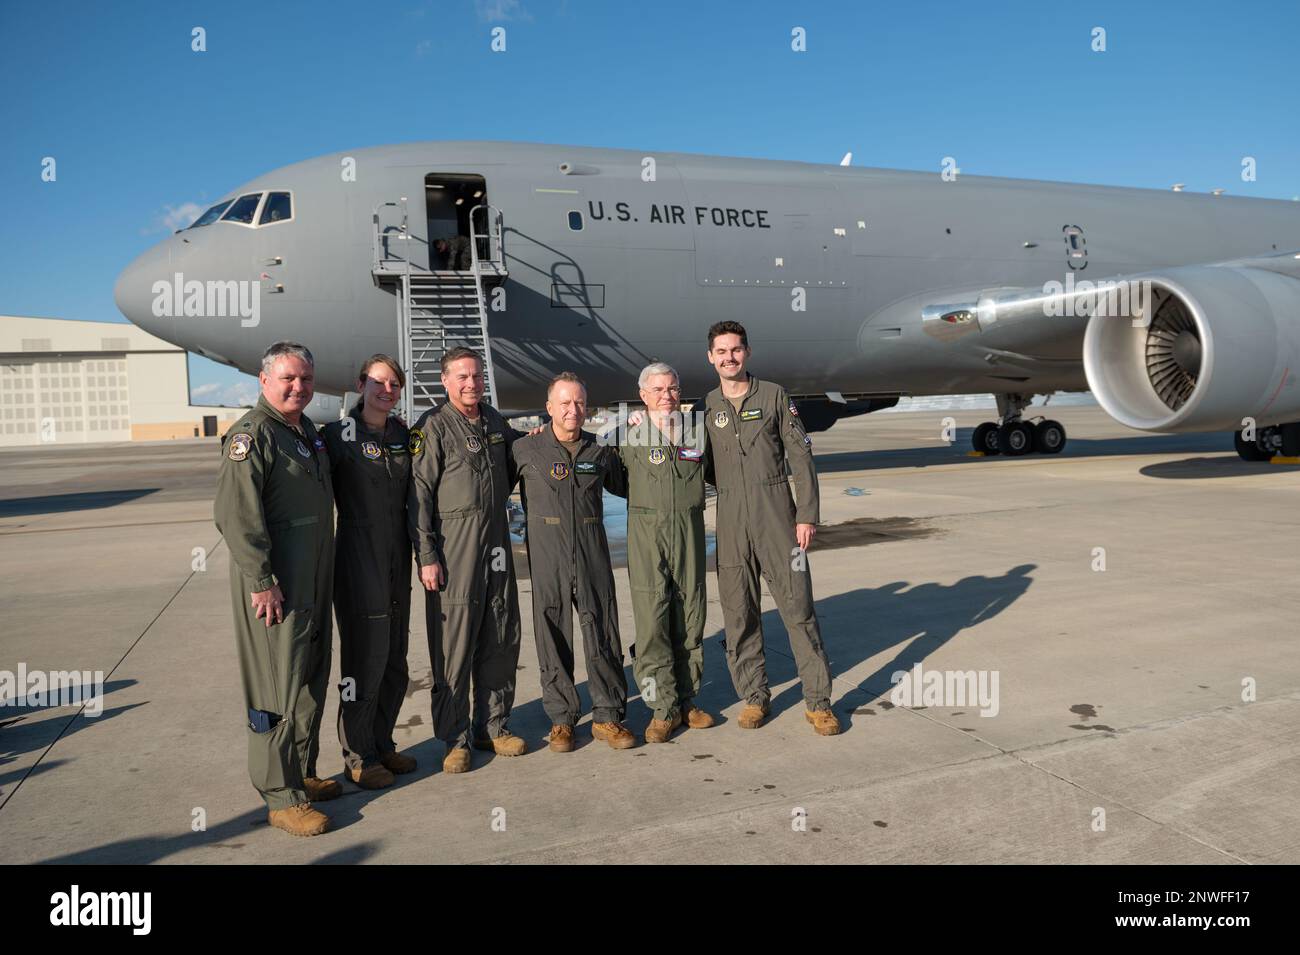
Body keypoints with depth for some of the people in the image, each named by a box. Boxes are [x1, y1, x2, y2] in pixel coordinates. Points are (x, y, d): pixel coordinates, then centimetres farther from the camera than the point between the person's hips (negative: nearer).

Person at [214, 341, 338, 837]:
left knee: (312, 681, 17)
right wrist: (260, 582, -22)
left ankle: (303, 773, 31)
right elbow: (236, 515, -20)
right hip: (274, 584, -9)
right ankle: (281, 797, 8)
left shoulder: (307, 431, 14)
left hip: (314, 581, 9)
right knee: (279, 689, -2)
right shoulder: (251, 434, -13)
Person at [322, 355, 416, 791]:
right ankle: (358, 756, 16)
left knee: (395, 662, 13)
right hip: (358, 562, -6)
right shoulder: (338, 434, -7)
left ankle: (382, 745, 29)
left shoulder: (403, 436, 9)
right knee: (363, 661, 0)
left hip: (397, 562, 6)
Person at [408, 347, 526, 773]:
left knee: (501, 638, 11)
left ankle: (493, 726, 25)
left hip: (496, 541, 7)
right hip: (453, 548, -6)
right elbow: (419, 495, -11)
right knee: (454, 643, -1)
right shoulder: (433, 427, -7)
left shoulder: (494, 419, 13)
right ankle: (454, 738, 12)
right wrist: (426, 556, -15)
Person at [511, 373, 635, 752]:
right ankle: (561, 718, 18)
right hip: (547, 559, -1)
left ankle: (608, 716, 16)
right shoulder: (525, 450, 1)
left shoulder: (600, 450, 9)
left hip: (593, 556, 2)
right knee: (553, 639, 5)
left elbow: (624, 486, 25)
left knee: (603, 636, 3)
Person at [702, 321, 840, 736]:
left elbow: (800, 456, 1)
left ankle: (818, 701, 9)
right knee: (739, 615, 6)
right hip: (731, 523, 2)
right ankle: (754, 697, 20)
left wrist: (807, 514, -5)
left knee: (798, 608, 0)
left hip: (777, 518, -2)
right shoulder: (705, 407, 9)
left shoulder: (774, 396, 4)